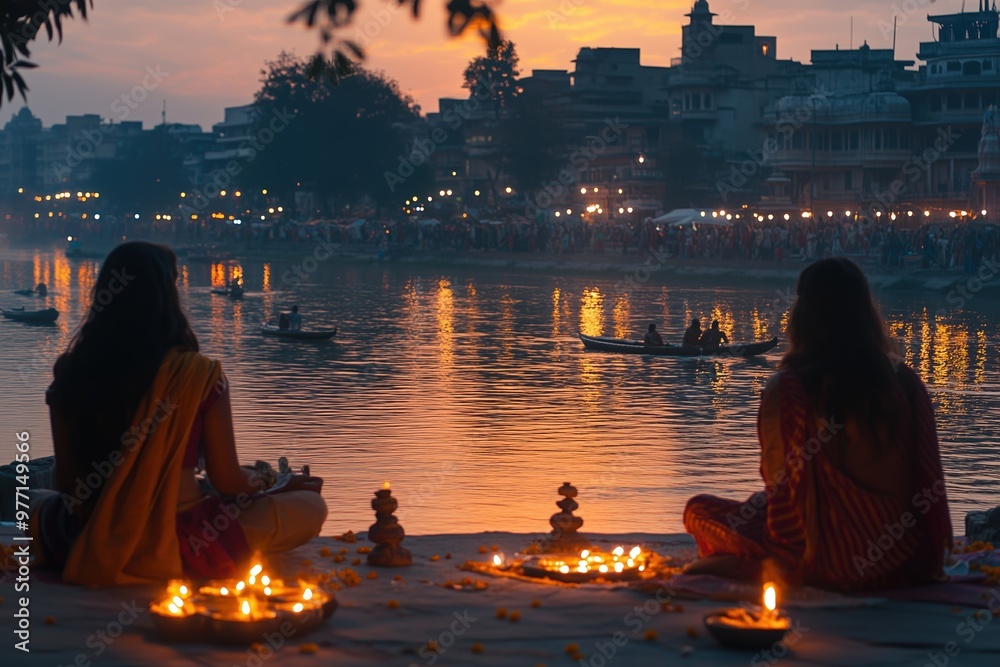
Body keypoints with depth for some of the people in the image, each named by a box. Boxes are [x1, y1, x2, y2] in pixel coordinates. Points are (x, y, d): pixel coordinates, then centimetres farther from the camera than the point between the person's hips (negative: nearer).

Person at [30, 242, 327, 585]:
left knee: (40, 503, 37)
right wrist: (267, 481, 17)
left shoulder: (70, 373, -5)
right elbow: (227, 482, -5)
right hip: (175, 551, -2)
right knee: (309, 507, 9)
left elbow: (66, 484, 2)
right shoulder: (199, 375, -13)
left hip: (84, 551, 3)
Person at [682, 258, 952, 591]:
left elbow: (778, 480, -7)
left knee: (699, 510, 9)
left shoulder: (786, 389, -15)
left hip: (831, 565, -5)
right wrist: (933, 556, 16)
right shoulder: (904, 380, -3)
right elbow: (928, 474, 3)